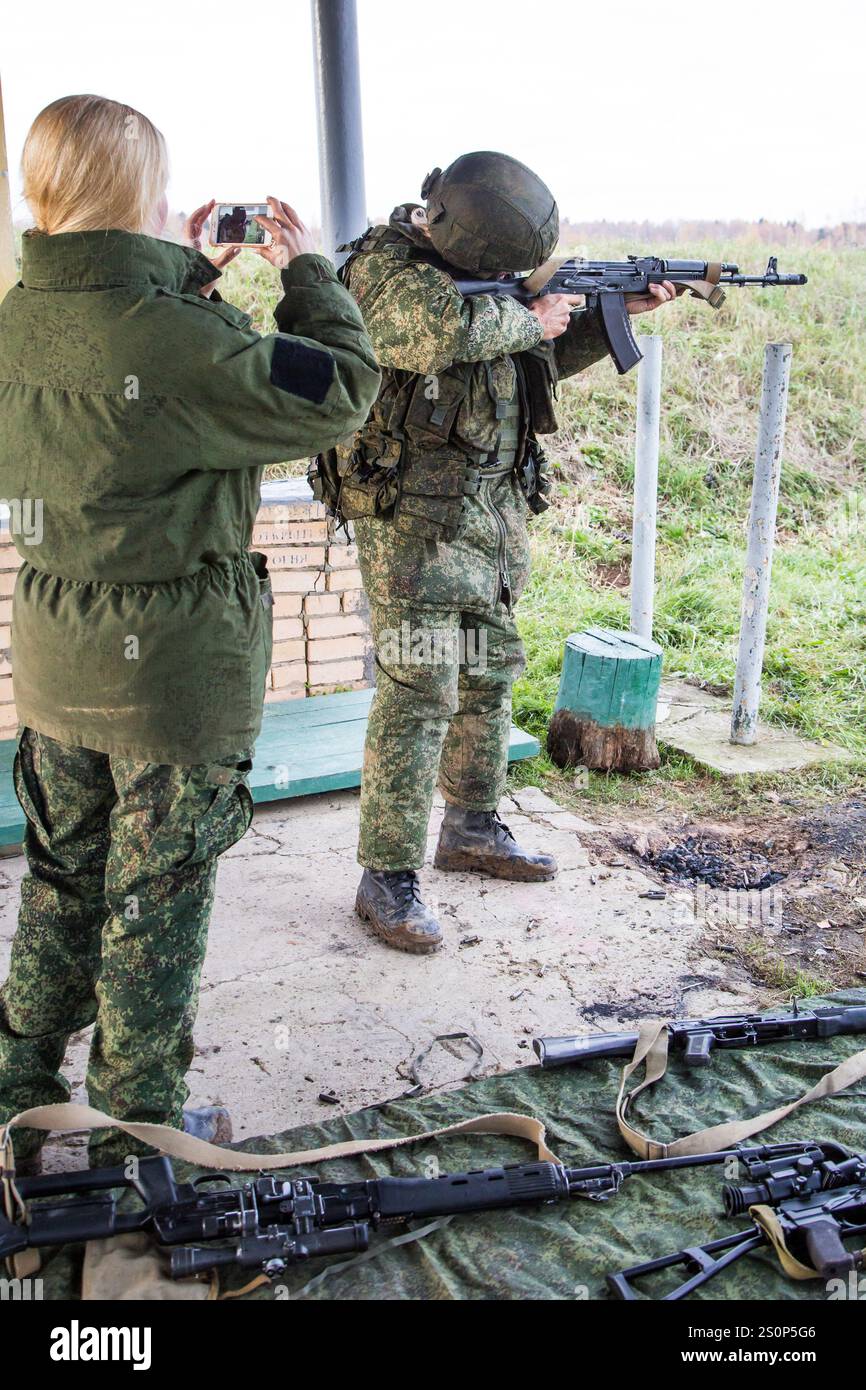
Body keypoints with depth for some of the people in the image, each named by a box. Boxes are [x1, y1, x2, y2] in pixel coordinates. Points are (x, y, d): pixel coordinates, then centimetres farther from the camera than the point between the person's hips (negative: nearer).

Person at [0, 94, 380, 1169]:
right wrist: (305, 268, 1)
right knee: (155, 902, 9)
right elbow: (340, 391, -12)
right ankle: (139, 1126, 28)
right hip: (175, 672, -7)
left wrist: (186, 281, 14)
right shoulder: (180, 341, -22)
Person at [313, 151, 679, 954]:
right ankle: (388, 879, -2)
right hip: (412, 517, -8)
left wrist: (617, 313, 12)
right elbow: (445, 330, -33)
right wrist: (531, 320, -16)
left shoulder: (480, 270, 12)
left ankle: (471, 829, 31)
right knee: (418, 693, -11)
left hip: (496, 509, 9)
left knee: (489, 675, 15)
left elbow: (547, 359, 24)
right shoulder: (382, 268, -13)